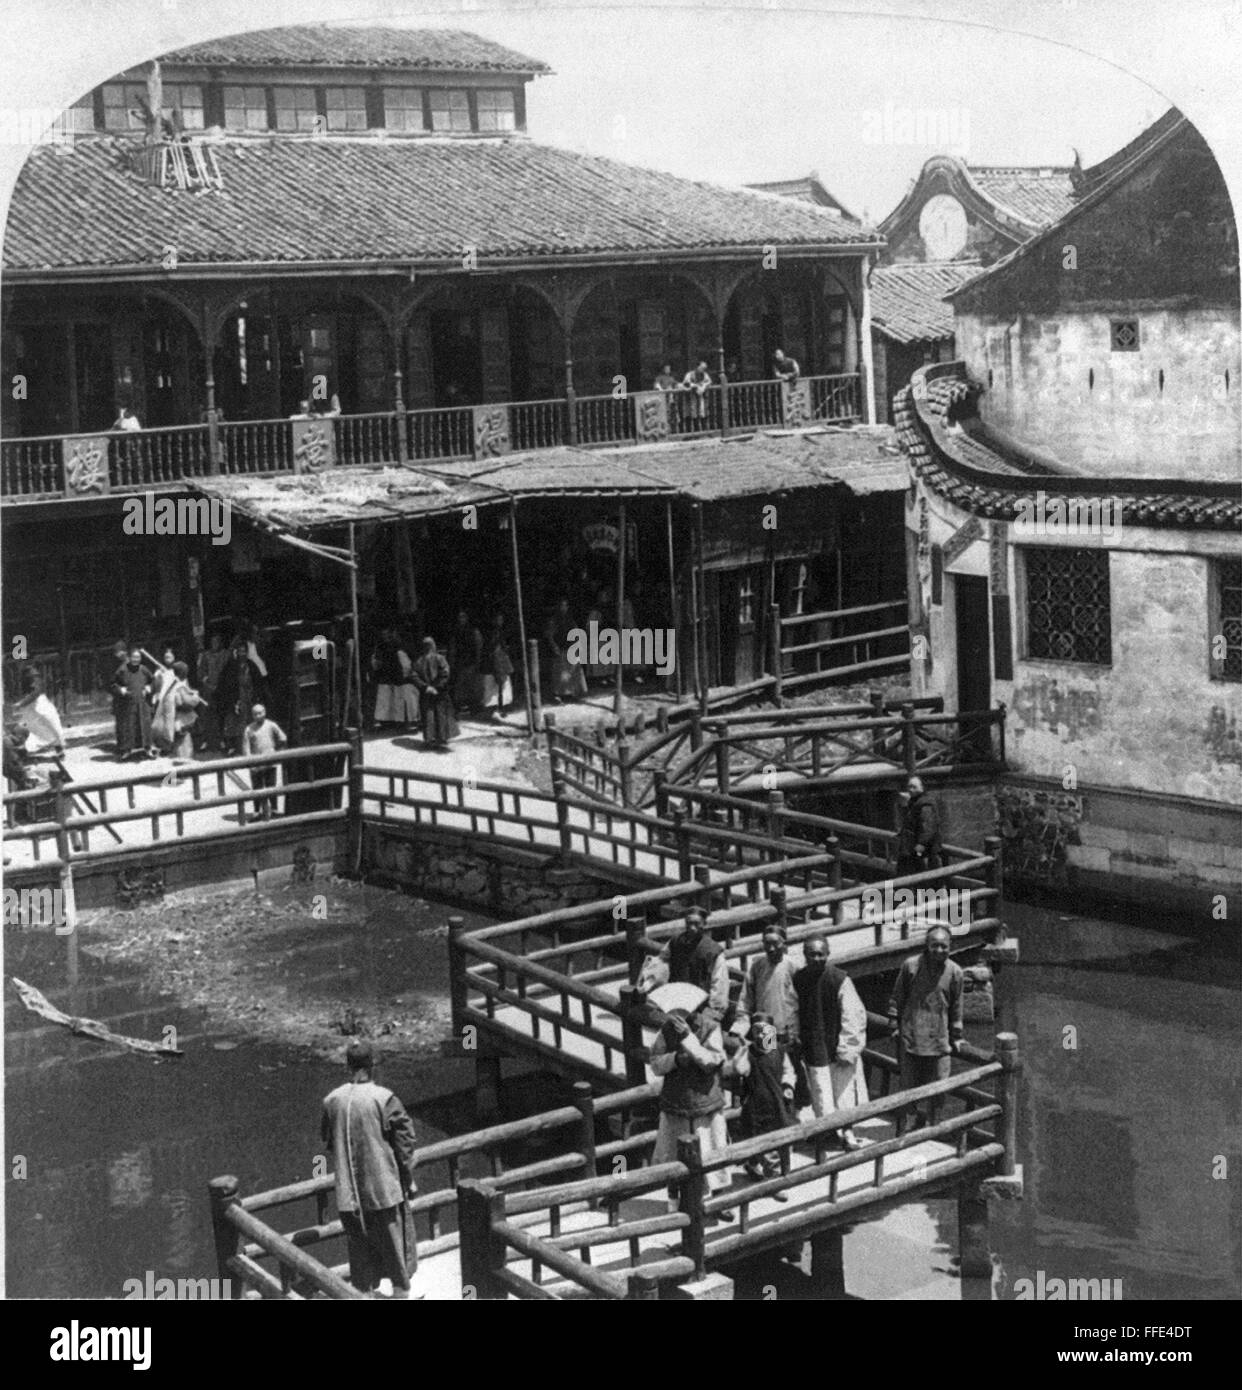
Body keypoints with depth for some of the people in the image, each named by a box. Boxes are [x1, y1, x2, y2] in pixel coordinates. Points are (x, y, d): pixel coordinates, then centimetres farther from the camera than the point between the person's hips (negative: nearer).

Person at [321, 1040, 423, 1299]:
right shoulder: (384, 1099, -16)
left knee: (359, 1241, 17)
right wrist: (409, 1180, 3)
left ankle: (364, 1288, 25)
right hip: (384, 1187, -3)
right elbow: (404, 1143, -11)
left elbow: (328, 1143, 10)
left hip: (348, 1191, 3)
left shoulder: (332, 1101, -4)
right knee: (394, 1237, 15)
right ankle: (403, 1289, 27)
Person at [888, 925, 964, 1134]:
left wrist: (955, 1037, 11)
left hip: (939, 1042, 1)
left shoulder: (954, 972, 0)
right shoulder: (910, 966, -4)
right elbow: (897, 998, 5)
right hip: (910, 1038, -1)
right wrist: (894, 1025, 1)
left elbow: (956, 1007, 9)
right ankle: (902, 1133, 16)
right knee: (907, 1088, 6)